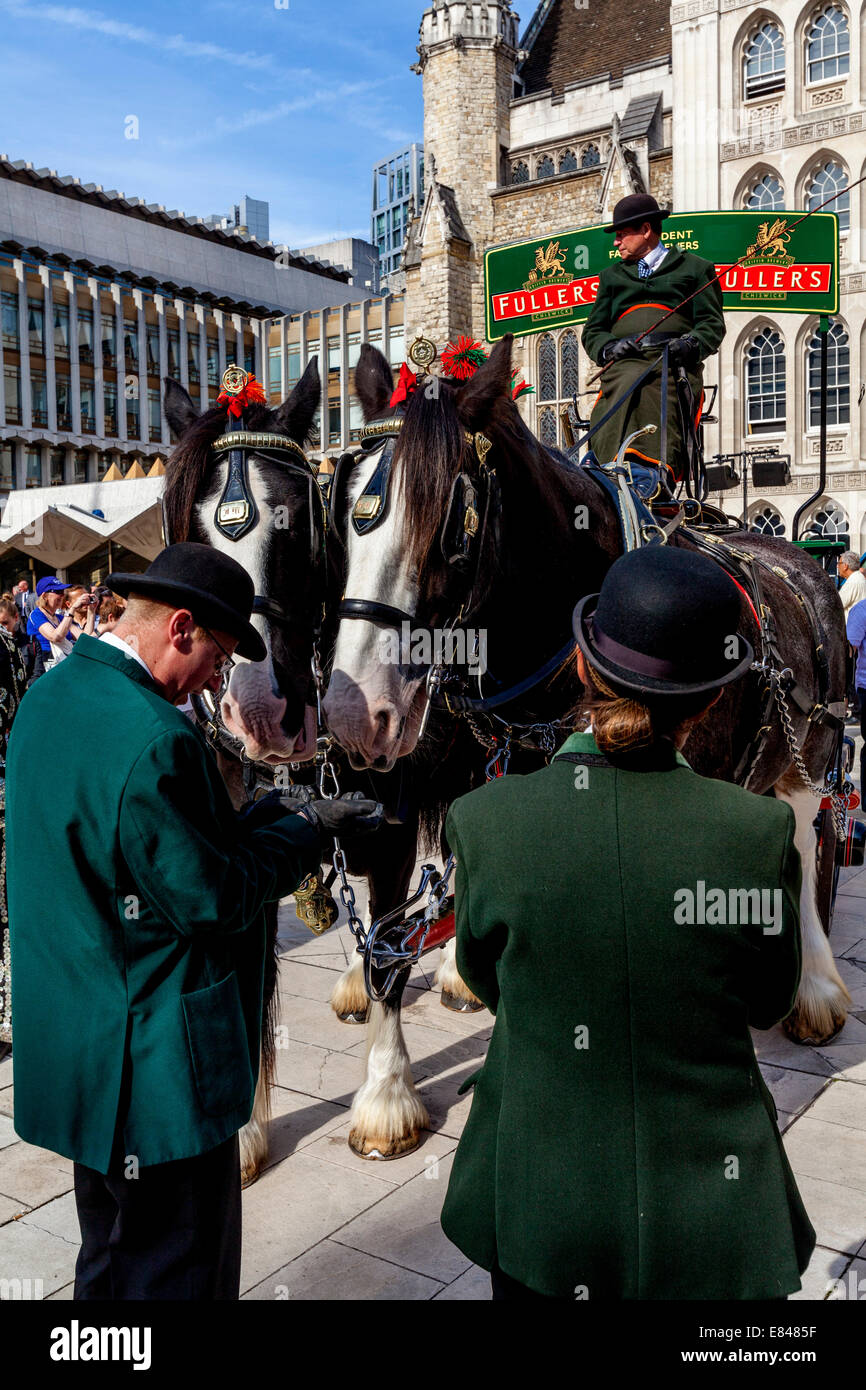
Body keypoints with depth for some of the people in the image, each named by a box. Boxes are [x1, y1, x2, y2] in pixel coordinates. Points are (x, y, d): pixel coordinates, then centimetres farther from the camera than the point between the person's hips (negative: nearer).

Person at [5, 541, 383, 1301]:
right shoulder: (154, 737, -27)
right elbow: (213, 899, -21)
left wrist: (272, 815, 5)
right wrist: (304, 828, -7)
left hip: (77, 1051, 10)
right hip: (156, 1066, -10)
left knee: (110, 1256, 27)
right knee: (177, 1270, 9)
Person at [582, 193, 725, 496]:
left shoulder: (694, 268, 24)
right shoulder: (611, 276, 34)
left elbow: (712, 323, 14)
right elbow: (593, 330, 25)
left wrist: (691, 344, -10)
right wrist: (608, 347, 1)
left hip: (675, 360, -1)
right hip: (625, 359, 2)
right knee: (628, 383, -36)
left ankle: (655, 471, -55)